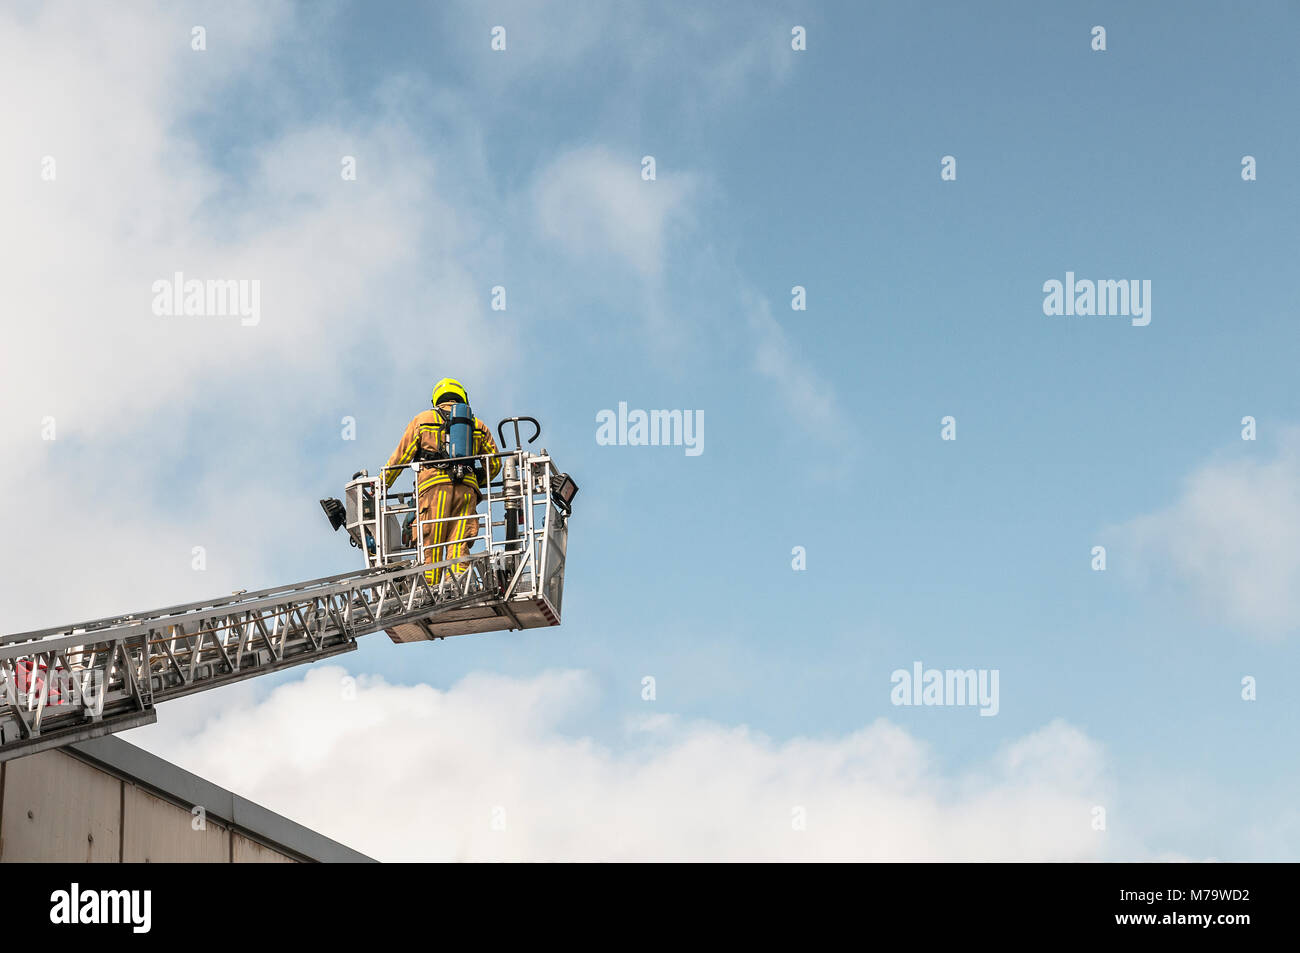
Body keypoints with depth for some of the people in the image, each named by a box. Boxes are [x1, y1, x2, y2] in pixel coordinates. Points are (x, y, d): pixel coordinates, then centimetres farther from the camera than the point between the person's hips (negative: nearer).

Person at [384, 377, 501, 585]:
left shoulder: (422, 419, 17)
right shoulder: (478, 425, 23)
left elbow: (400, 457, 15)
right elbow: (494, 464, 25)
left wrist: (381, 486, 24)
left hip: (434, 485, -2)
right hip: (467, 488, 2)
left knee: (431, 547, -5)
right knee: (458, 546, -6)